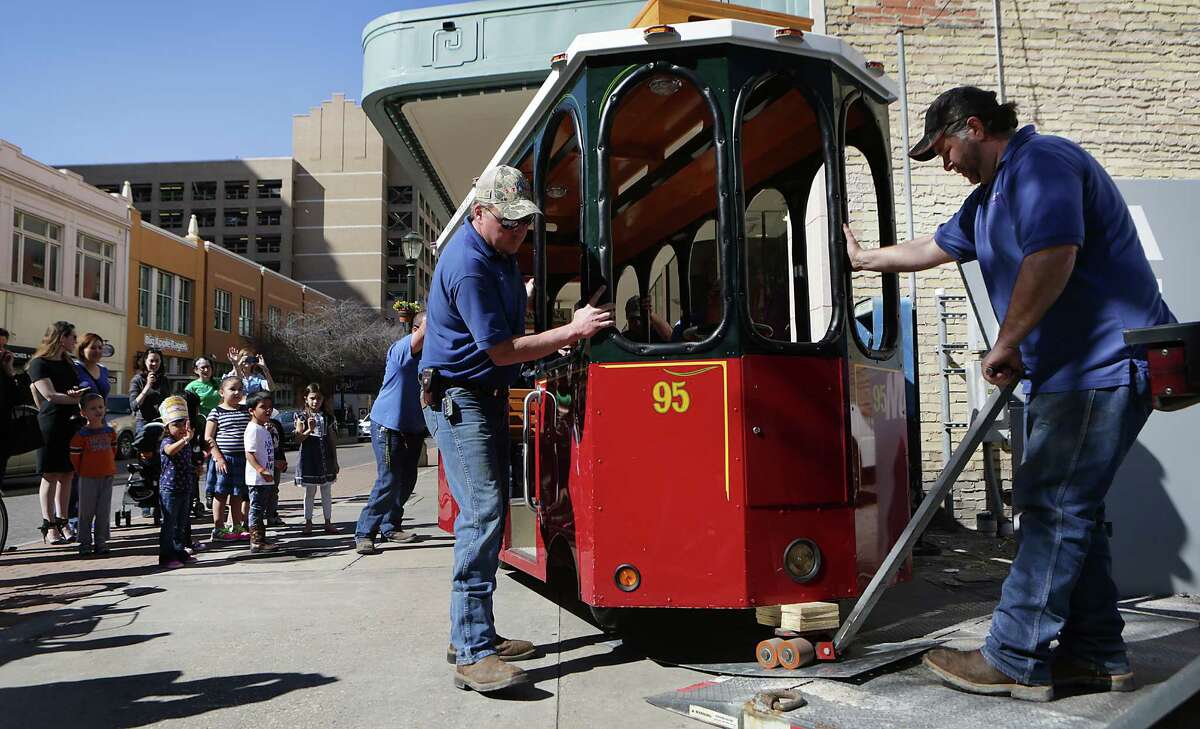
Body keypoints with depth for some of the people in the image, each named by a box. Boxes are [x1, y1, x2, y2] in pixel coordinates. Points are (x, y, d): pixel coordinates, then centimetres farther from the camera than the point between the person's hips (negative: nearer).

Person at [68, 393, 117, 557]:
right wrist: (83, 472, 1)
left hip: (107, 476, 4)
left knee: (103, 512, 6)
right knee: (86, 512, 2)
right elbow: (75, 456, -5)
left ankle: (100, 542, 14)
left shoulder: (110, 431, 5)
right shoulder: (81, 434, -8)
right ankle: (85, 543, 11)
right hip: (88, 478, -4)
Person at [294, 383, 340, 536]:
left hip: (325, 459, 3)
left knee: (326, 492, 7)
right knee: (309, 492, 6)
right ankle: (308, 522, 14)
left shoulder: (327, 418, 8)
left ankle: (328, 522, 14)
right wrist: (309, 430, -26)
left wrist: (335, 461, 9)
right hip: (309, 458, -3)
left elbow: (332, 440, 10)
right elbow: (298, 438, -8)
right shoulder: (302, 417, 0)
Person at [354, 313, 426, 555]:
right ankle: (364, 533, -2)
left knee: (407, 480, 11)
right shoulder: (400, 348, -15)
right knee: (389, 481, -11)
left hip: (414, 427, 7)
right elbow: (423, 334, -36)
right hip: (388, 424, -7)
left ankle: (390, 526, 26)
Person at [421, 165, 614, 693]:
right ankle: (474, 655, -15)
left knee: (484, 512, 10)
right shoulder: (468, 266, -21)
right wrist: (571, 331, -20)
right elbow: (501, 350, -22)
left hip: (486, 397, 10)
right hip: (459, 399, -10)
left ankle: (472, 634, 19)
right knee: (483, 514, -17)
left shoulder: (497, 252, 10)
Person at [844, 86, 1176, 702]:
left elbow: (1054, 256, -27)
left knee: (1053, 509, -8)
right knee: (1067, 511, 12)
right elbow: (934, 248, 35)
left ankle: (1015, 661, -1)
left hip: (1100, 368, -10)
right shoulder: (993, 194, 21)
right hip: (1070, 373, 10)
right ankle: (1095, 654, 20)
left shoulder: (1041, 162, -12)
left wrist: (1006, 344, -20)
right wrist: (864, 257, 44)